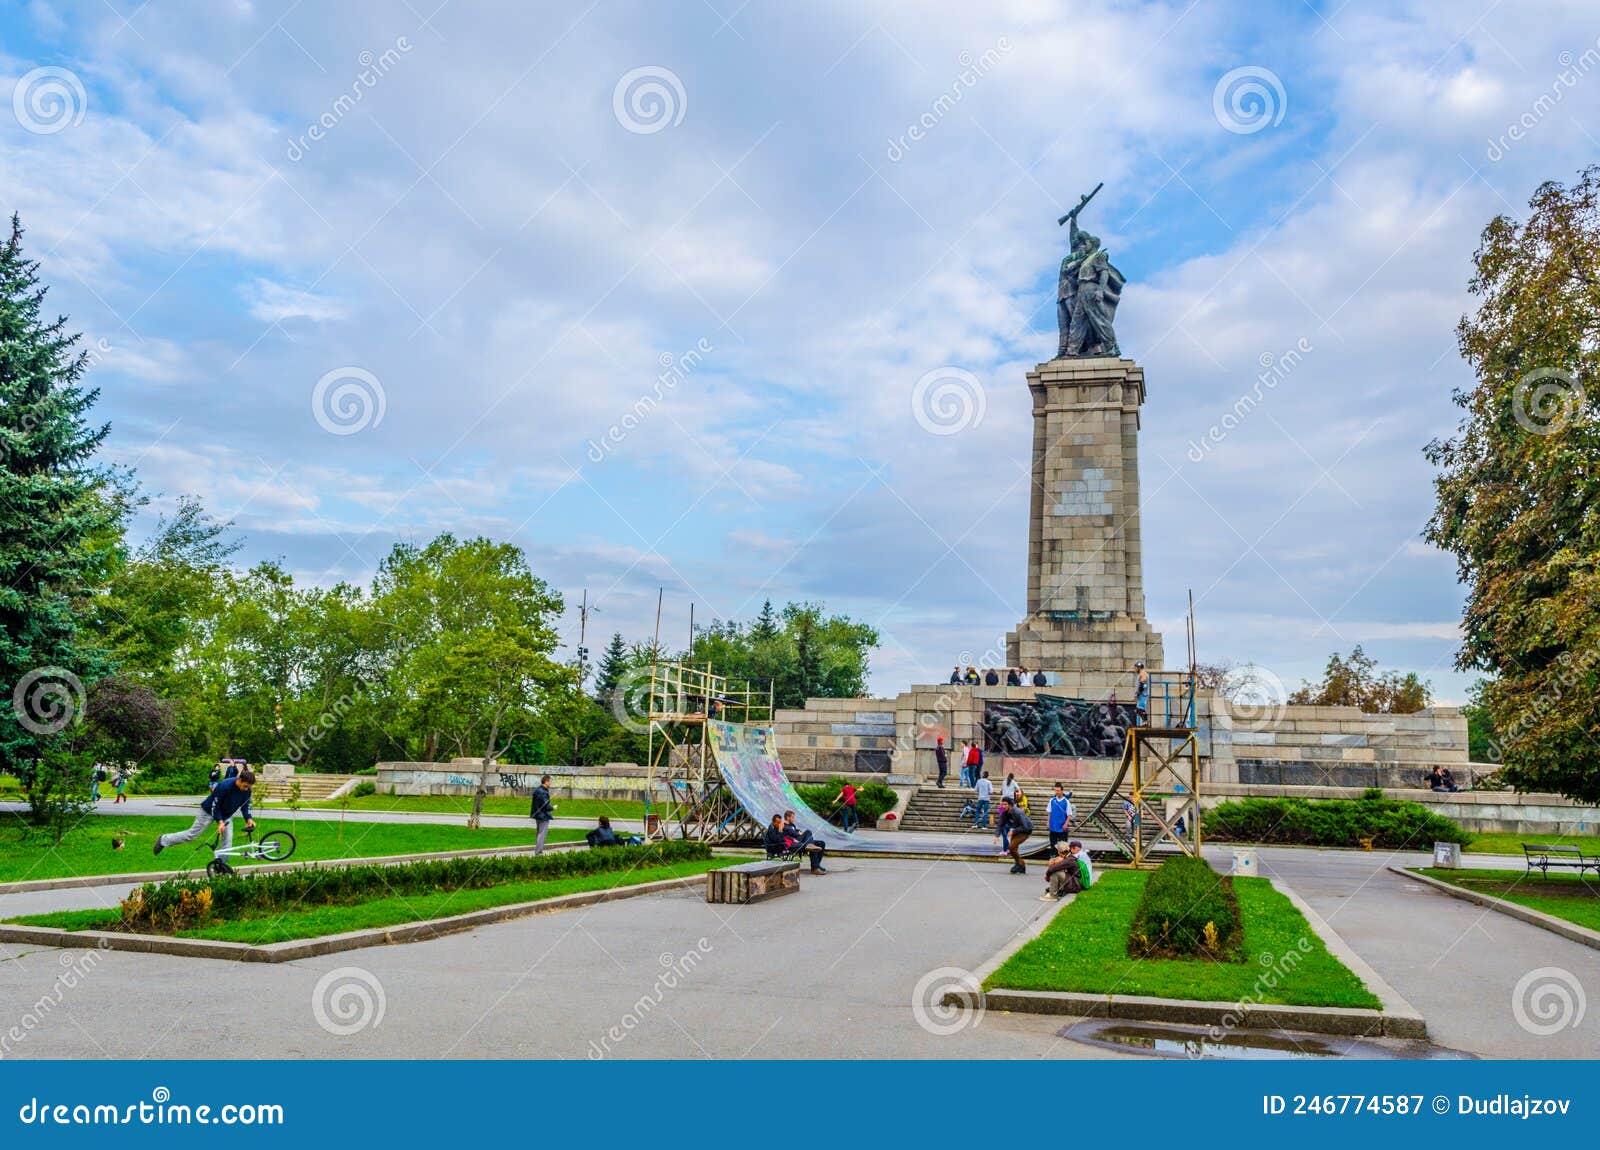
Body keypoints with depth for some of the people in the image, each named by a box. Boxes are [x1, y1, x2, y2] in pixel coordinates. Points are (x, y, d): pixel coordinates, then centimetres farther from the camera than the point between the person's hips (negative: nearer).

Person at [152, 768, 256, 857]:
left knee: (227, 840, -5)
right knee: (192, 834, 3)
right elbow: (215, 805, -25)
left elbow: (245, 805, -4)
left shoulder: (247, 789, -19)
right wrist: (219, 821, -31)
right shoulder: (224, 786, -36)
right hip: (209, 812, -5)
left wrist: (248, 819, -18)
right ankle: (163, 840, 23)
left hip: (226, 815, 5)